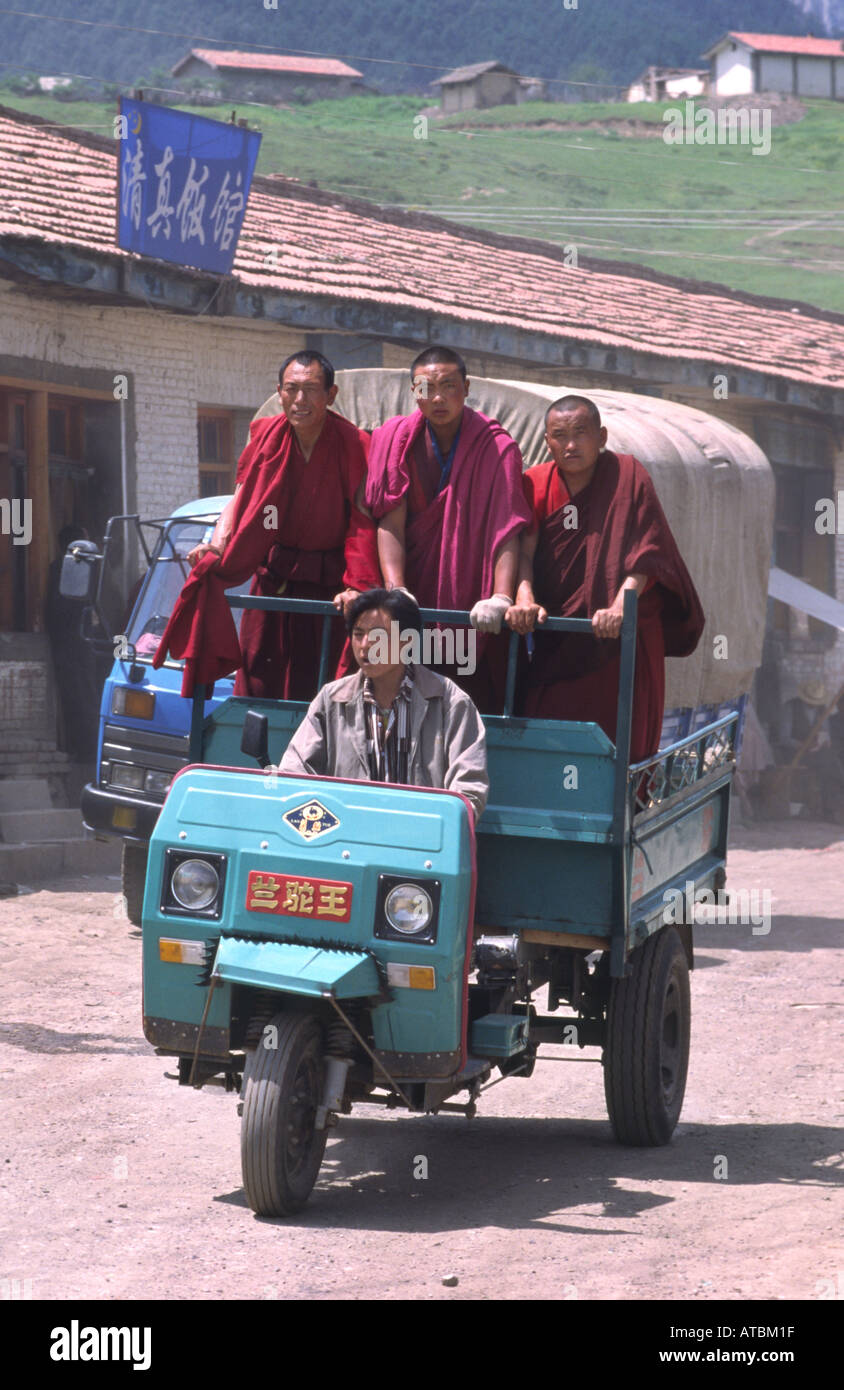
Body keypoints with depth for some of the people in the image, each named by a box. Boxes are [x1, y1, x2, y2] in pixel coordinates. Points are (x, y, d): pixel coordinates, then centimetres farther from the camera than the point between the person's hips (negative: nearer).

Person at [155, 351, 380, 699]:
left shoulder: (353, 445, -9)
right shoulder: (266, 436, 4)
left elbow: (363, 523, -14)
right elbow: (241, 497, 3)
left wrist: (356, 586, -25)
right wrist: (218, 545, -15)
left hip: (329, 588, -4)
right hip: (272, 578, 4)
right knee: (257, 684, 3)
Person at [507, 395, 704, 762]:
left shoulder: (627, 476, -6)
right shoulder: (536, 484, 2)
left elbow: (644, 552, -15)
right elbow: (523, 549, -9)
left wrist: (620, 606, -32)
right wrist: (524, 600, -29)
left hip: (620, 636, -2)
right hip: (555, 643, 2)